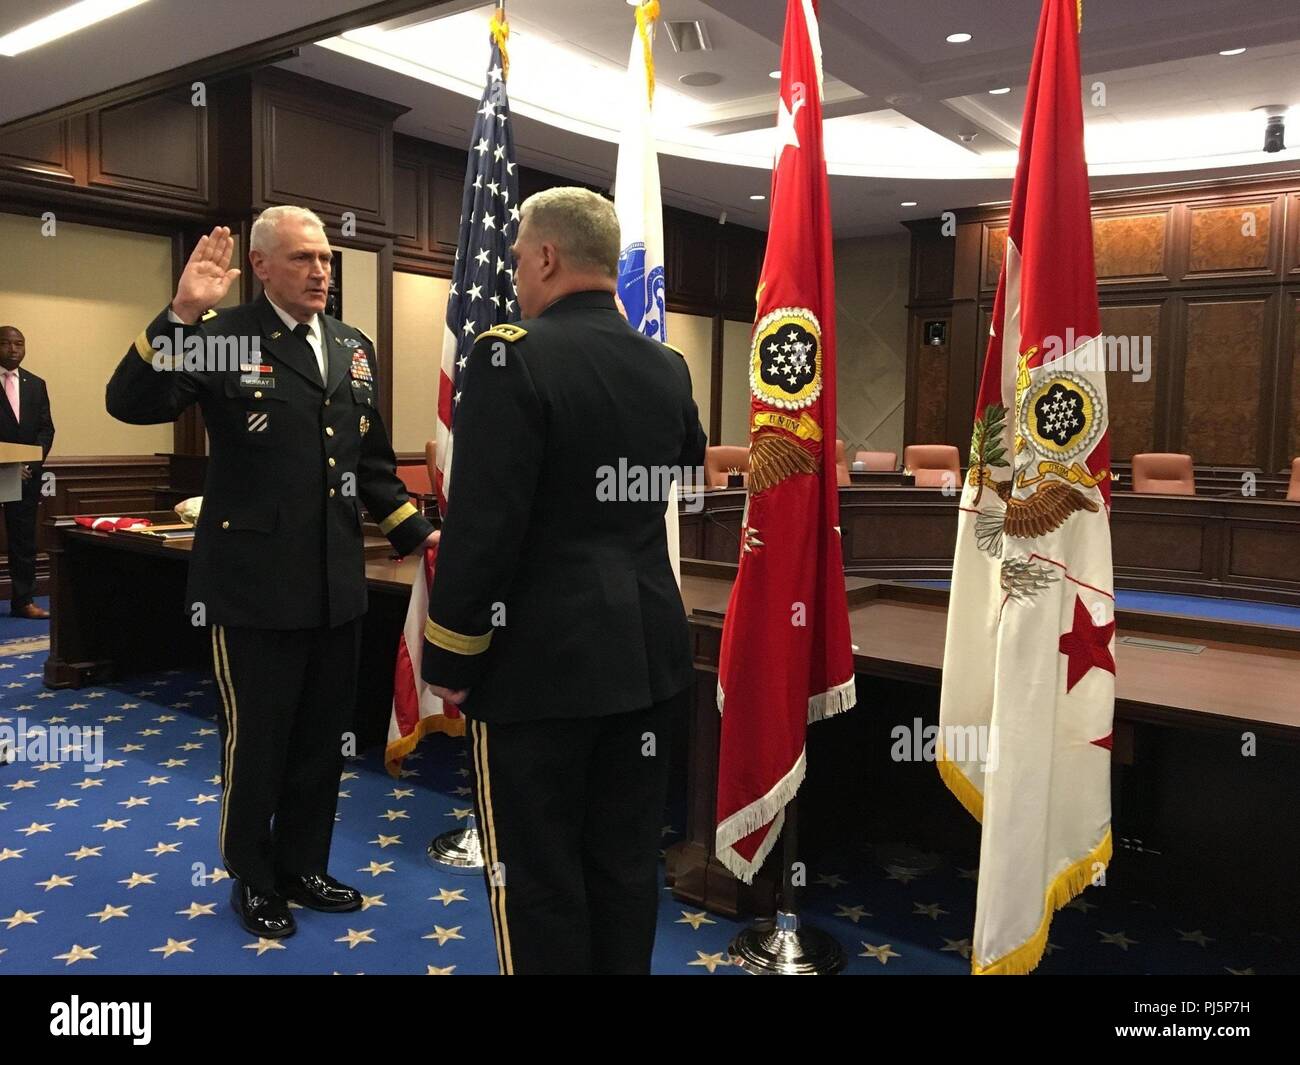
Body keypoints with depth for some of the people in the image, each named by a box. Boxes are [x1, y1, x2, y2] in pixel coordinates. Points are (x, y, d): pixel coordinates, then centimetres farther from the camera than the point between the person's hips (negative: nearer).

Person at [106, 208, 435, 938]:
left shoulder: (354, 348, 10)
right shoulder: (222, 336, -6)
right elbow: (131, 404, -18)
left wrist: (417, 532, 8)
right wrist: (183, 315, -28)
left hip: (337, 583, 6)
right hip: (255, 582, -5)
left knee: (323, 737, 17)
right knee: (256, 739, 11)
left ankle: (303, 865, 37)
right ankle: (254, 878, 32)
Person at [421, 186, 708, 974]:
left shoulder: (513, 356, -14)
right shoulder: (668, 367, 6)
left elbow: (482, 525, -18)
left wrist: (452, 657, -8)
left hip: (542, 658, -6)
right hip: (648, 651, 7)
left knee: (538, 876, 8)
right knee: (628, 861, 18)